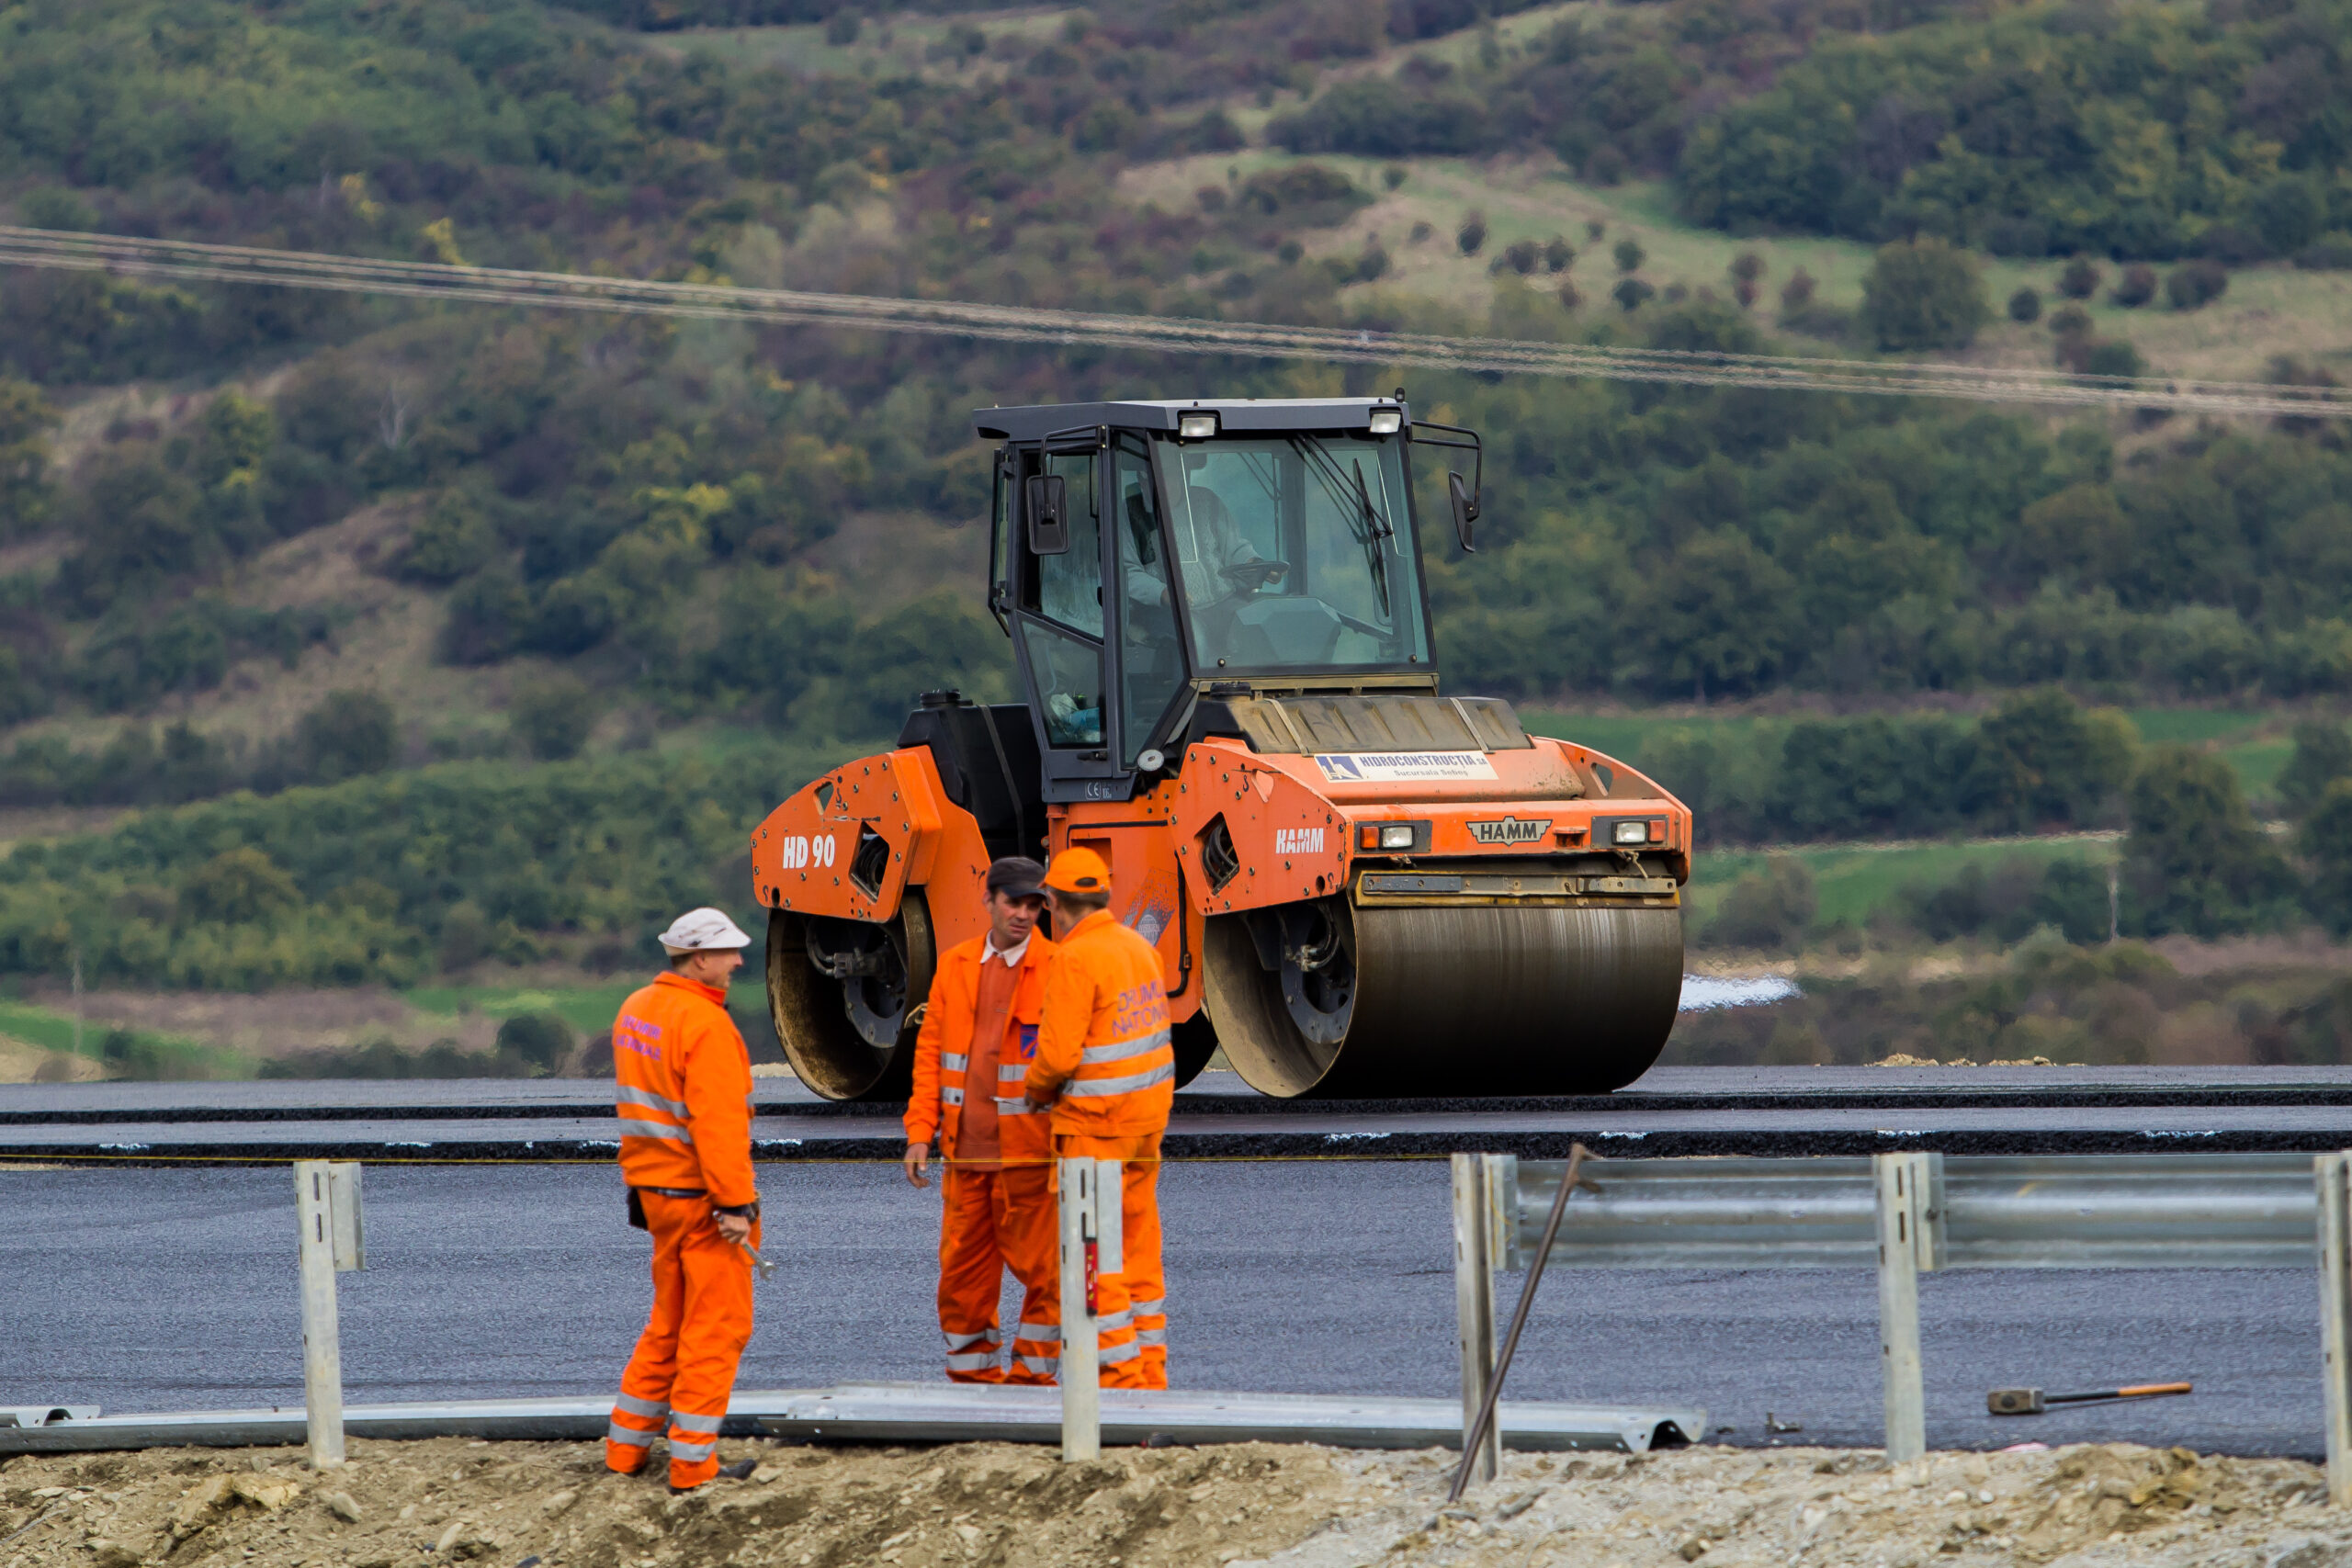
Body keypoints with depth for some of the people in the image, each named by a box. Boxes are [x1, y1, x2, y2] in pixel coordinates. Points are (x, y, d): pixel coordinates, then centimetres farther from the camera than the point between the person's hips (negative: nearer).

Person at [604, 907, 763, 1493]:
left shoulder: (636, 1011, 10)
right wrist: (735, 1202, -22)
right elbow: (716, 1122, -22)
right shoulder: (704, 1024, -19)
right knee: (716, 1326, -1)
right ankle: (693, 1462, 0)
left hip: (657, 1190, 9)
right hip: (703, 1198, -9)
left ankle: (627, 1445, 22)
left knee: (669, 1323, 19)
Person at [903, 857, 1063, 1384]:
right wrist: (921, 1131, 4)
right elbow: (930, 1049, 12)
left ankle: (1033, 1370, 8)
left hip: (1031, 1151, -4)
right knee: (962, 1268, 8)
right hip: (966, 1151, 4)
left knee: (1039, 1267, -2)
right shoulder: (955, 965, 11)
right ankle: (972, 1374, 17)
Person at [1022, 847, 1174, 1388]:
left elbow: (1059, 1052, -21)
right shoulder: (1139, 948, 8)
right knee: (1139, 1249, 14)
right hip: (1148, 1113, 9)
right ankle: (1150, 1374, 17)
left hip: (1096, 1125, -8)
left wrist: (1036, 1090, 2)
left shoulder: (1076, 959, -19)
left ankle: (1120, 1378, -5)